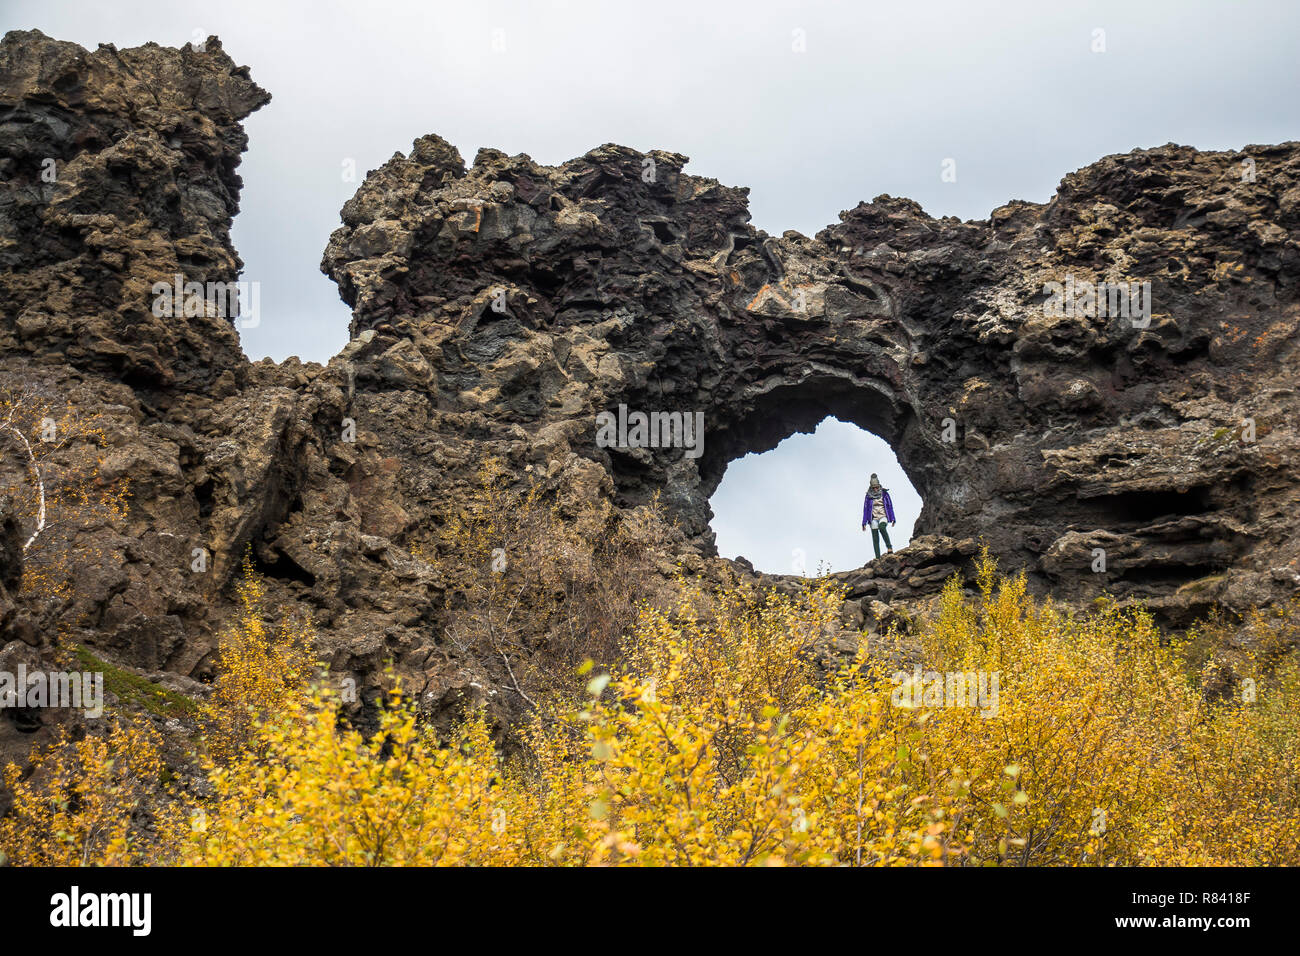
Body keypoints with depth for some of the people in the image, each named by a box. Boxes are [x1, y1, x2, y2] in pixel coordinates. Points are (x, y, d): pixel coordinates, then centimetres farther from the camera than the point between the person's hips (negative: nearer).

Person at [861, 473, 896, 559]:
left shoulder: (884, 493, 2)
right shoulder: (869, 495, 4)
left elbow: (890, 506, 6)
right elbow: (865, 509, 7)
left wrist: (892, 519, 0)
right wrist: (864, 522, 3)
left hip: (883, 516, -2)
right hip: (873, 518, 2)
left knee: (882, 528, -33)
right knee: (875, 538, -5)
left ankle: (890, 548, -26)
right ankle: (878, 558, -5)